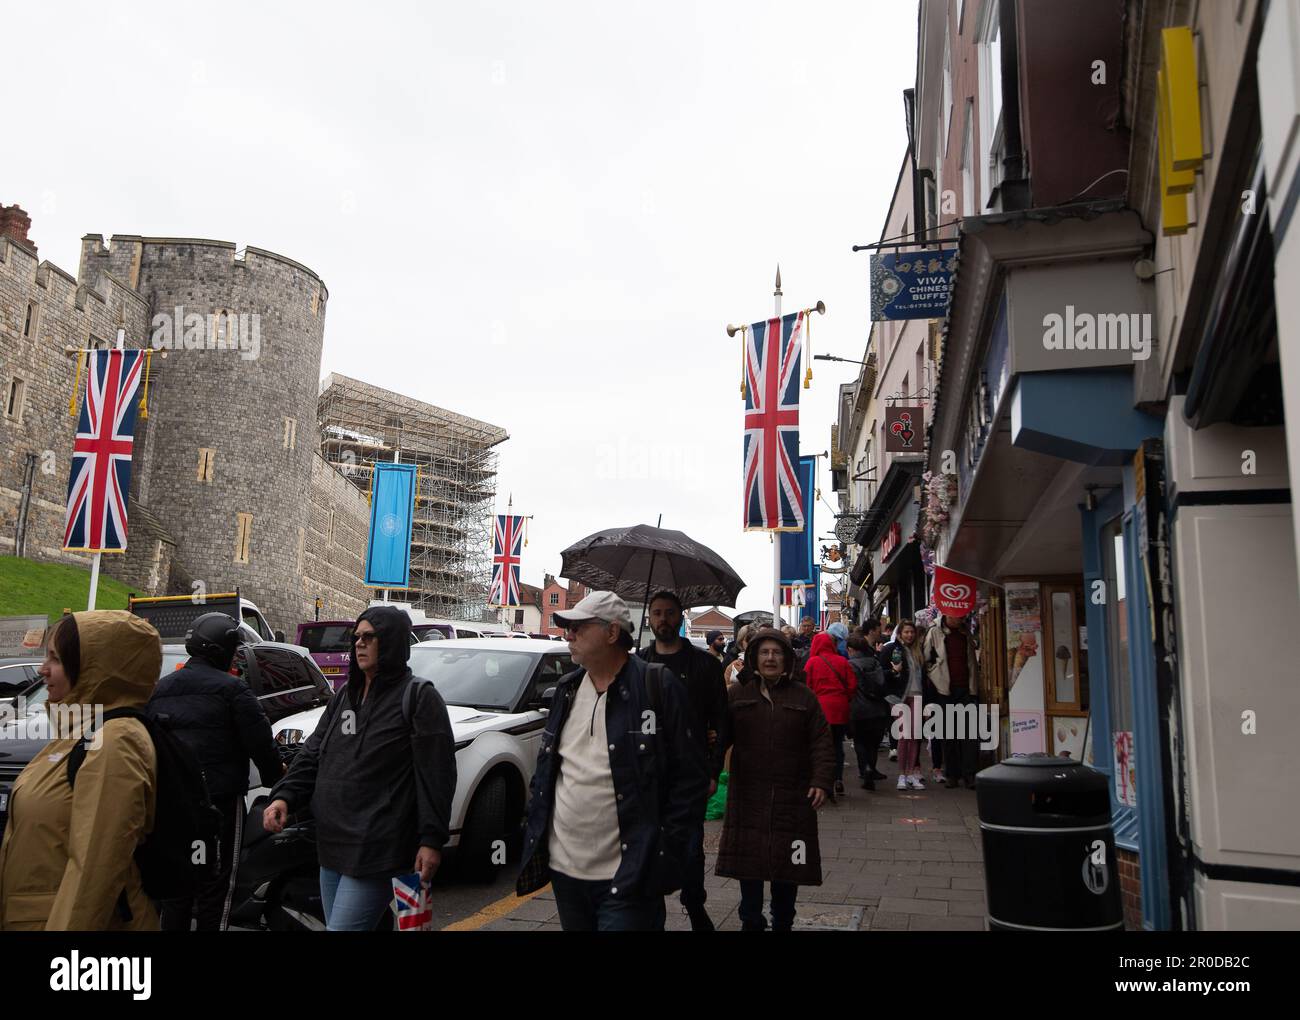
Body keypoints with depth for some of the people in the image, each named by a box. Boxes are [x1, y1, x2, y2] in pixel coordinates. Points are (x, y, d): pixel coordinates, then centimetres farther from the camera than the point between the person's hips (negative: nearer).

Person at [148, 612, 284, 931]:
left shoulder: (159, 689, 10)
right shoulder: (230, 688, -12)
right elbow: (259, 739, -10)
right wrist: (274, 775, 8)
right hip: (219, 797, -7)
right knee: (216, 884, 1)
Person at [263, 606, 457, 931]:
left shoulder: (419, 697, -8)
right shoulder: (345, 696, 15)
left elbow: (436, 775, -12)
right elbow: (312, 754, 14)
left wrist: (432, 840, -15)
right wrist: (284, 796, -3)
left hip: (377, 852, -8)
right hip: (332, 847, 8)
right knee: (334, 923, 16)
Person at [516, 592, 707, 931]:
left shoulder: (659, 686, -10)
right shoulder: (567, 688, 9)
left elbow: (691, 777, -10)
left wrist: (667, 855, -13)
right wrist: (534, 836, 10)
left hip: (629, 877, -6)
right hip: (563, 867, 6)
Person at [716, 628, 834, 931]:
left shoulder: (804, 697, 5)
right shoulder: (737, 694, 5)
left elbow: (821, 743, 1)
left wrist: (822, 781, -10)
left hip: (792, 798, 0)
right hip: (748, 796, 0)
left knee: (788, 862, 8)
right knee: (749, 861, 6)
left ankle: (783, 922, 26)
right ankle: (751, 922, 23)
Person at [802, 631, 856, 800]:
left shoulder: (812, 662, -5)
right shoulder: (842, 661, 2)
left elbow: (807, 686, -5)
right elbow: (852, 685, 2)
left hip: (820, 708, -3)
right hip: (840, 709, 3)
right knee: (837, 744, 15)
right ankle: (838, 780, 15)